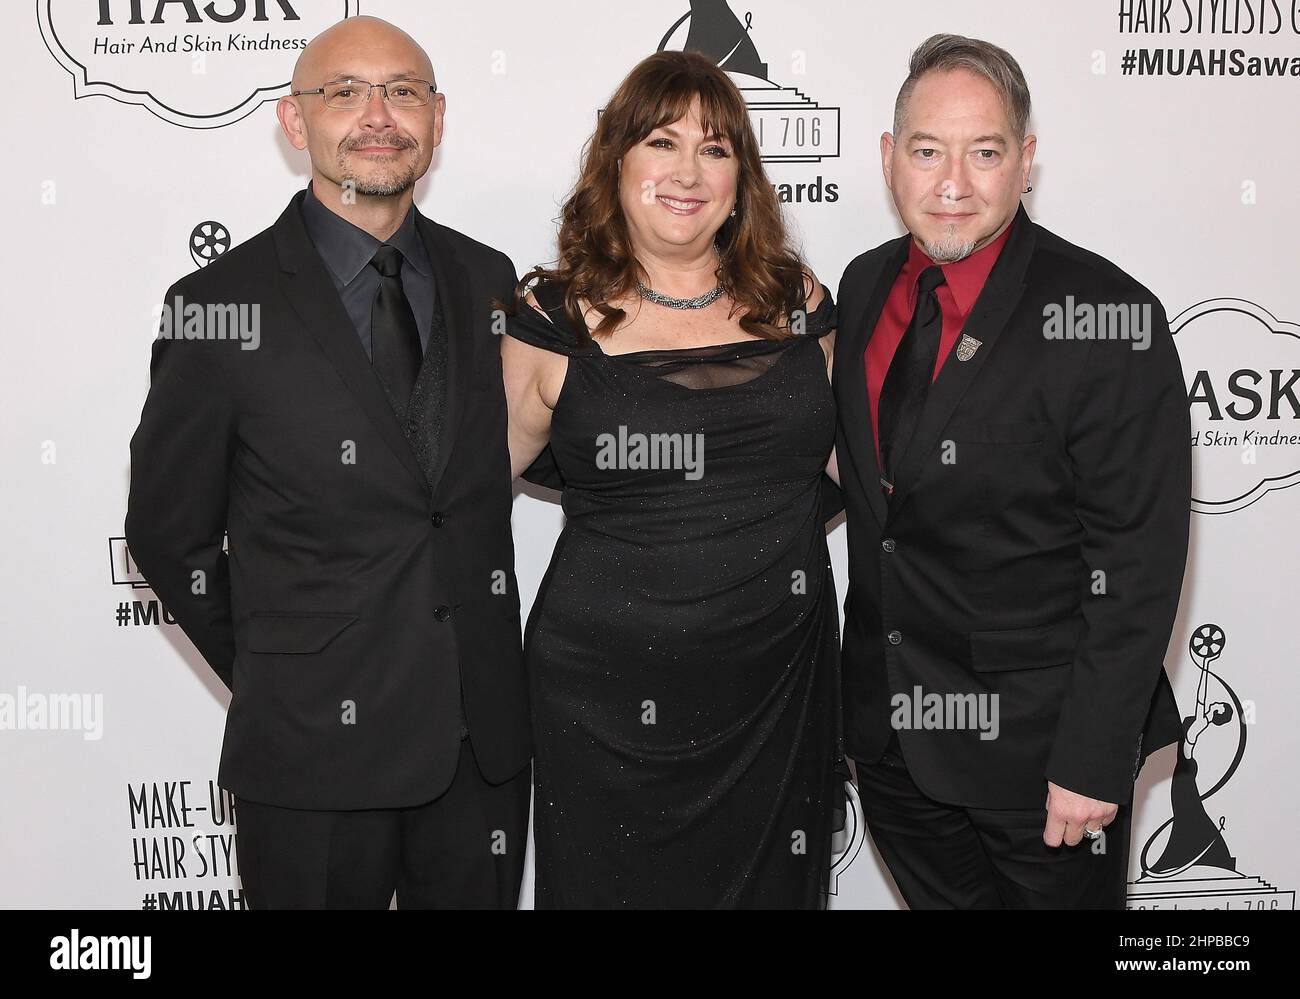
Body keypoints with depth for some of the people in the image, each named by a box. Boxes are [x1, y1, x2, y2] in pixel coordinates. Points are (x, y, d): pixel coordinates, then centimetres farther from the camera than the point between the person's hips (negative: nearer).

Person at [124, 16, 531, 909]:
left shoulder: (486, 280, 4)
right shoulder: (220, 305, -7)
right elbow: (167, 533, -1)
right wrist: (271, 681, 3)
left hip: (488, 737, 4)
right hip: (316, 747, -3)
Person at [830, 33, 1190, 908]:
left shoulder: (1107, 317, -18)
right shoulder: (865, 288, 2)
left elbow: (1138, 564, -17)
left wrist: (1094, 761, -18)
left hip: (1038, 739, -5)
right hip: (891, 736, 6)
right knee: (939, 897, 20)